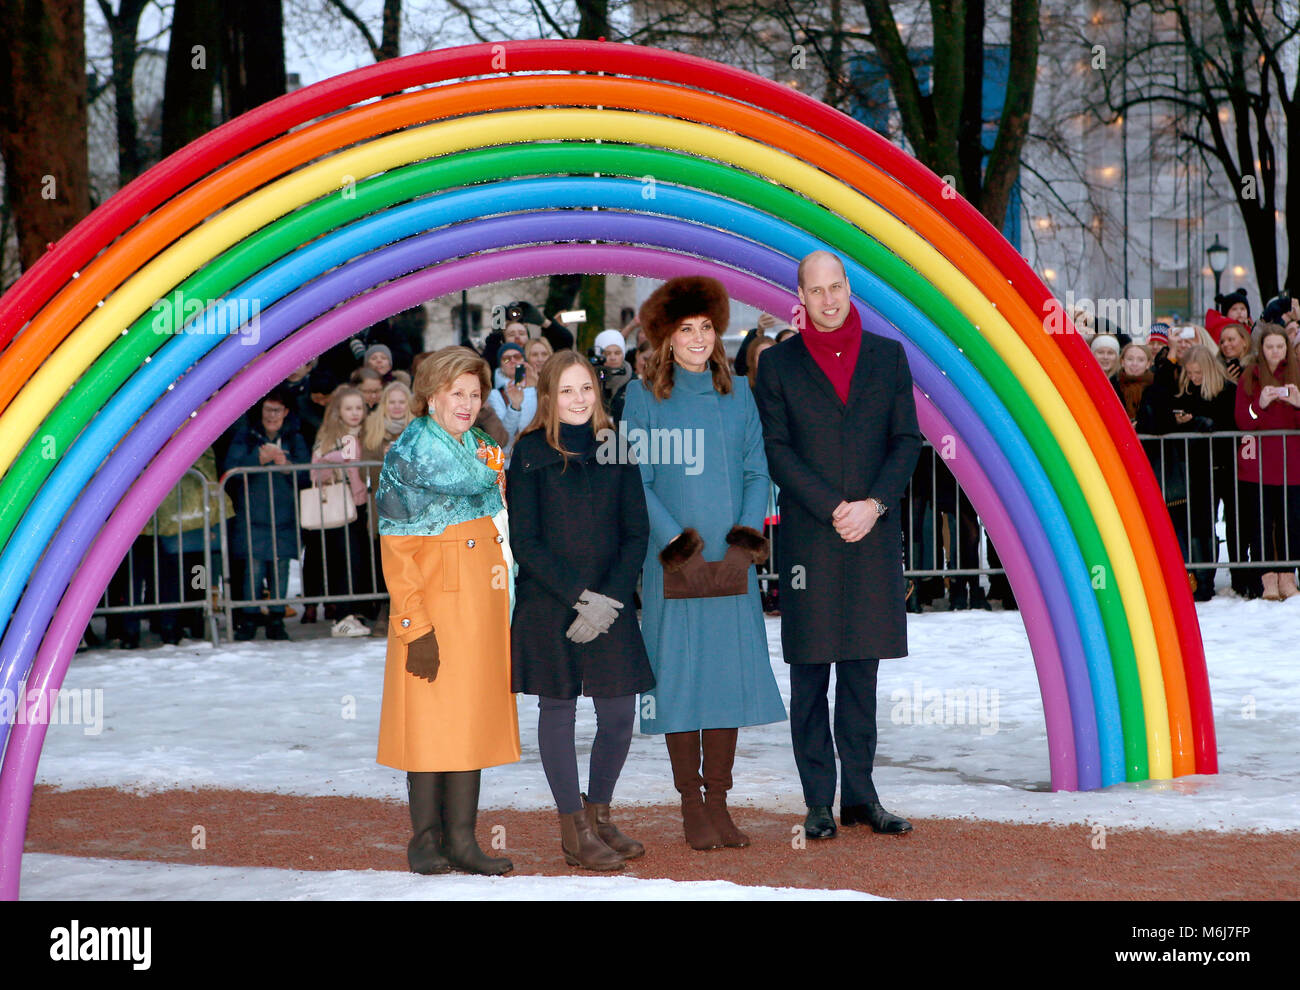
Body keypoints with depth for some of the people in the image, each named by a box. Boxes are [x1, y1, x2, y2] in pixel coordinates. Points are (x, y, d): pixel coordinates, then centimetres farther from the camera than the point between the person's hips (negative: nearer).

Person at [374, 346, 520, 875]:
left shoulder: (481, 449, 13)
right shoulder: (409, 453, -6)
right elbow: (396, 550, -11)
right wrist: (414, 626, -16)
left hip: (483, 605, 6)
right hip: (435, 604, -6)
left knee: (474, 716, 5)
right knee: (431, 718, -3)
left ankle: (462, 839, 7)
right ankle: (425, 837, 5)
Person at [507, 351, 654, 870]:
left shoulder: (616, 450, 7)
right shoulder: (531, 453, -2)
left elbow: (636, 534, 5)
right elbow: (525, 542, -6)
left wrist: (609, 599, -8)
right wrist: (578, 595, -13)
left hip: (610, 606, 3)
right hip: (548, 607, -3)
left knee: (619, 713, 0)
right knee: (558, 708, 1)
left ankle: (599, 814, 20)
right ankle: (574, 832, 10)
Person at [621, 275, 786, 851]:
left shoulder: (737, 393, 10)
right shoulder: (644, 396, 1)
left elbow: (757, 471, 10)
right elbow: (636, 481, -3)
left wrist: (748, 534, -4)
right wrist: (675, 542, -12)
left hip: (732, 563, 3)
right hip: (672, 564, -3)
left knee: (729, 672, 3)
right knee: (679, 675, -2)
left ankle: (718, 800, 11)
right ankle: (691, 807, 6)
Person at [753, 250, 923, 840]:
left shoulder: (888, 356, 10)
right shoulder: (778, 364, 4)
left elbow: (907, 440, 6)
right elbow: (776, 449, -2)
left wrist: (874, 504, -9)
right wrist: (834, 509, -12)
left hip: (874, 537, 2)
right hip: (809, 538, -2)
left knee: (863, 670, 6)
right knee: (810, 672, -1)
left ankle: (860, 796, 12)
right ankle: (819, 803, 3)